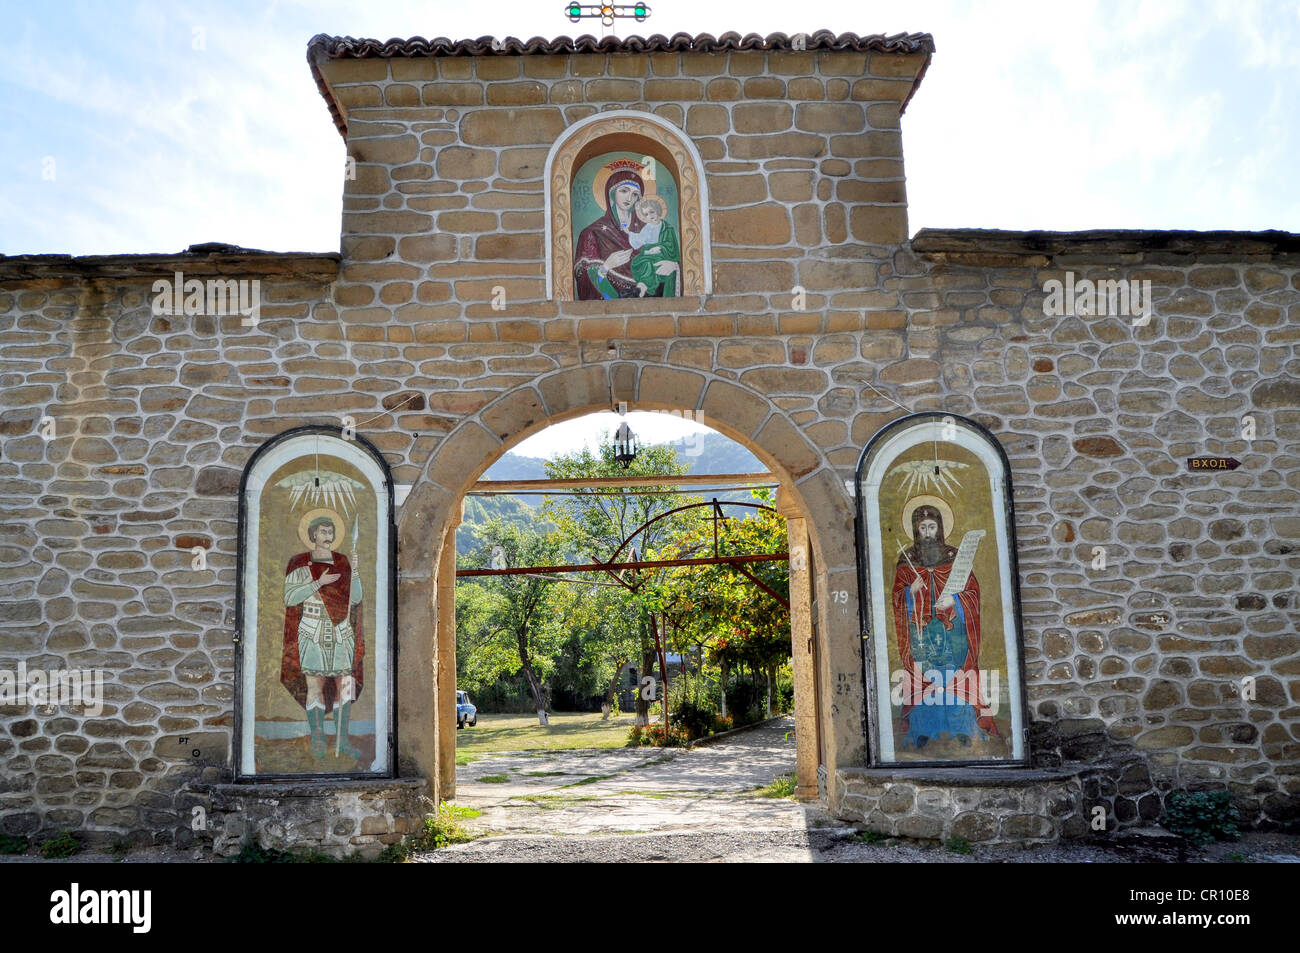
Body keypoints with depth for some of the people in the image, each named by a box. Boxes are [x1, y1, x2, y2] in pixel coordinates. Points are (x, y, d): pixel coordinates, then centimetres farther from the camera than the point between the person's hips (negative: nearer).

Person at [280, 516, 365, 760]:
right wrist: (318, 583, -17)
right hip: (312, 633, -3)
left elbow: (355, 599, 2)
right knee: (314, 687, -2)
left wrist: (354, 570, -10)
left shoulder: (343, 562, 8)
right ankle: (318, 740, 10)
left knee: (345, 685, 0)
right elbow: (289, 598, -9)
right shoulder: (301, 563, -1)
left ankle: (342, 741, 6)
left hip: (341, 633, 3)